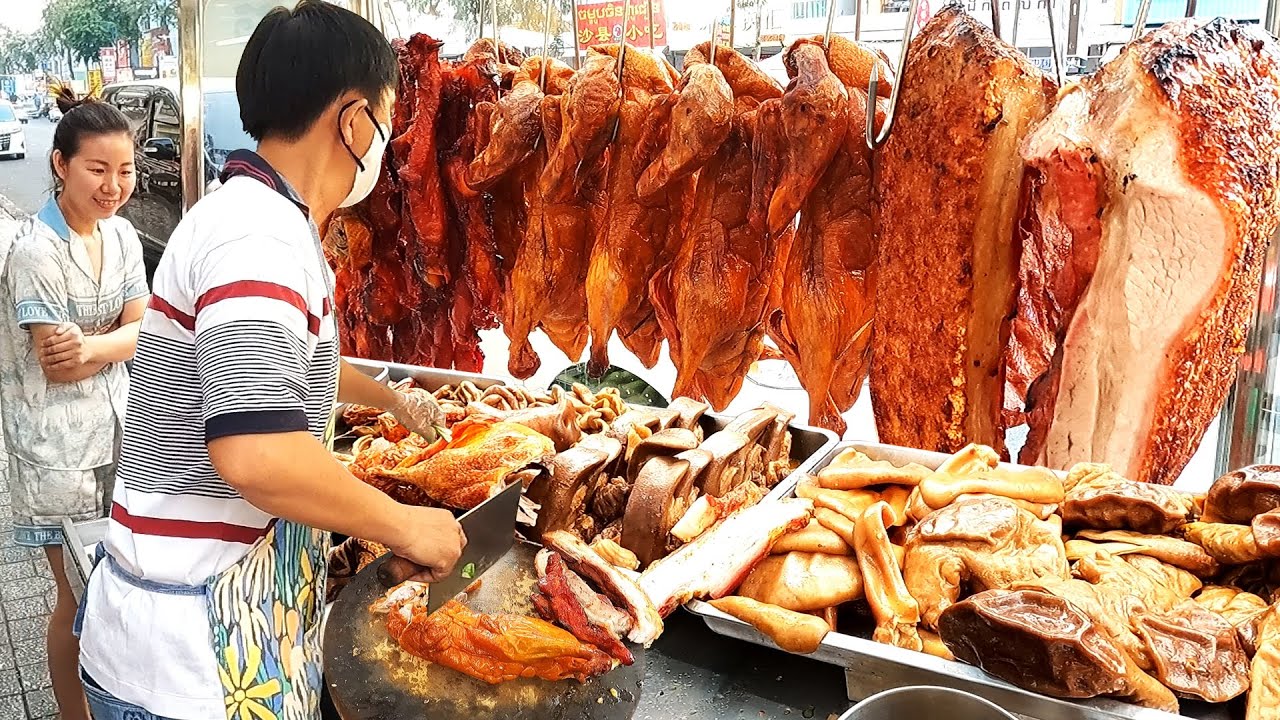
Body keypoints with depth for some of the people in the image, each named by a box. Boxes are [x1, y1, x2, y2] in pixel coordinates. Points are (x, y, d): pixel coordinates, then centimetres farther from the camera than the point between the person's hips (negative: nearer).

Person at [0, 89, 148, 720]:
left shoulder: (121, 235, 3)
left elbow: (144, 330, -2)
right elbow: (57, 367, -16)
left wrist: (93, 346, -19)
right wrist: (122, 341, -6)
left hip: (118, 429, 6)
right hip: (58, 446, -5)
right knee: (78, 598, 7)